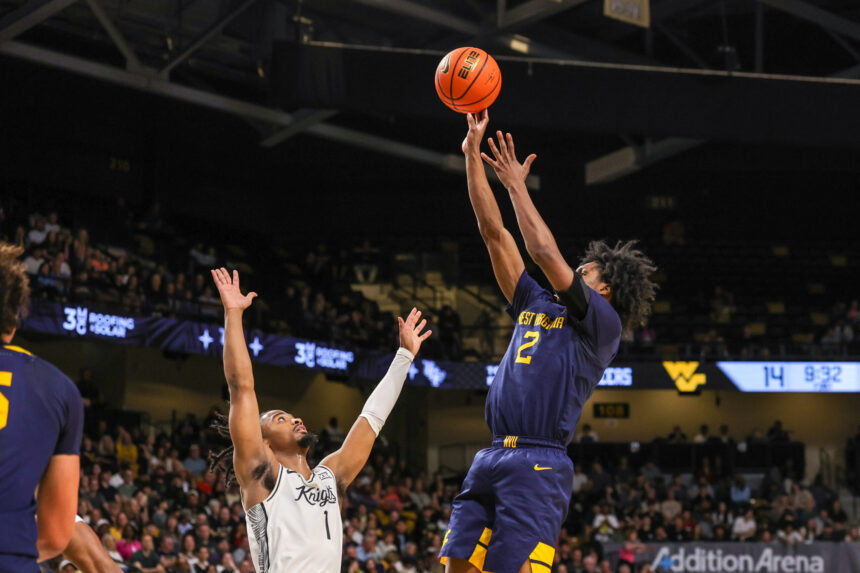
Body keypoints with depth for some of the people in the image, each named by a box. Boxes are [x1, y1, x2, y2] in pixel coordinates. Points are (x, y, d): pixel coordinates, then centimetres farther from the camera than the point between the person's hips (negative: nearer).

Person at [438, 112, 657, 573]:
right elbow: (494, 233, 22)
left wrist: (516, 185, 5)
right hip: (490, 460, 7)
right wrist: (473, 154, 20)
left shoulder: (603, 324, 3)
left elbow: (546, 254, -5)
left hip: (538, 465, -7)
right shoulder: (536, 306, 23)